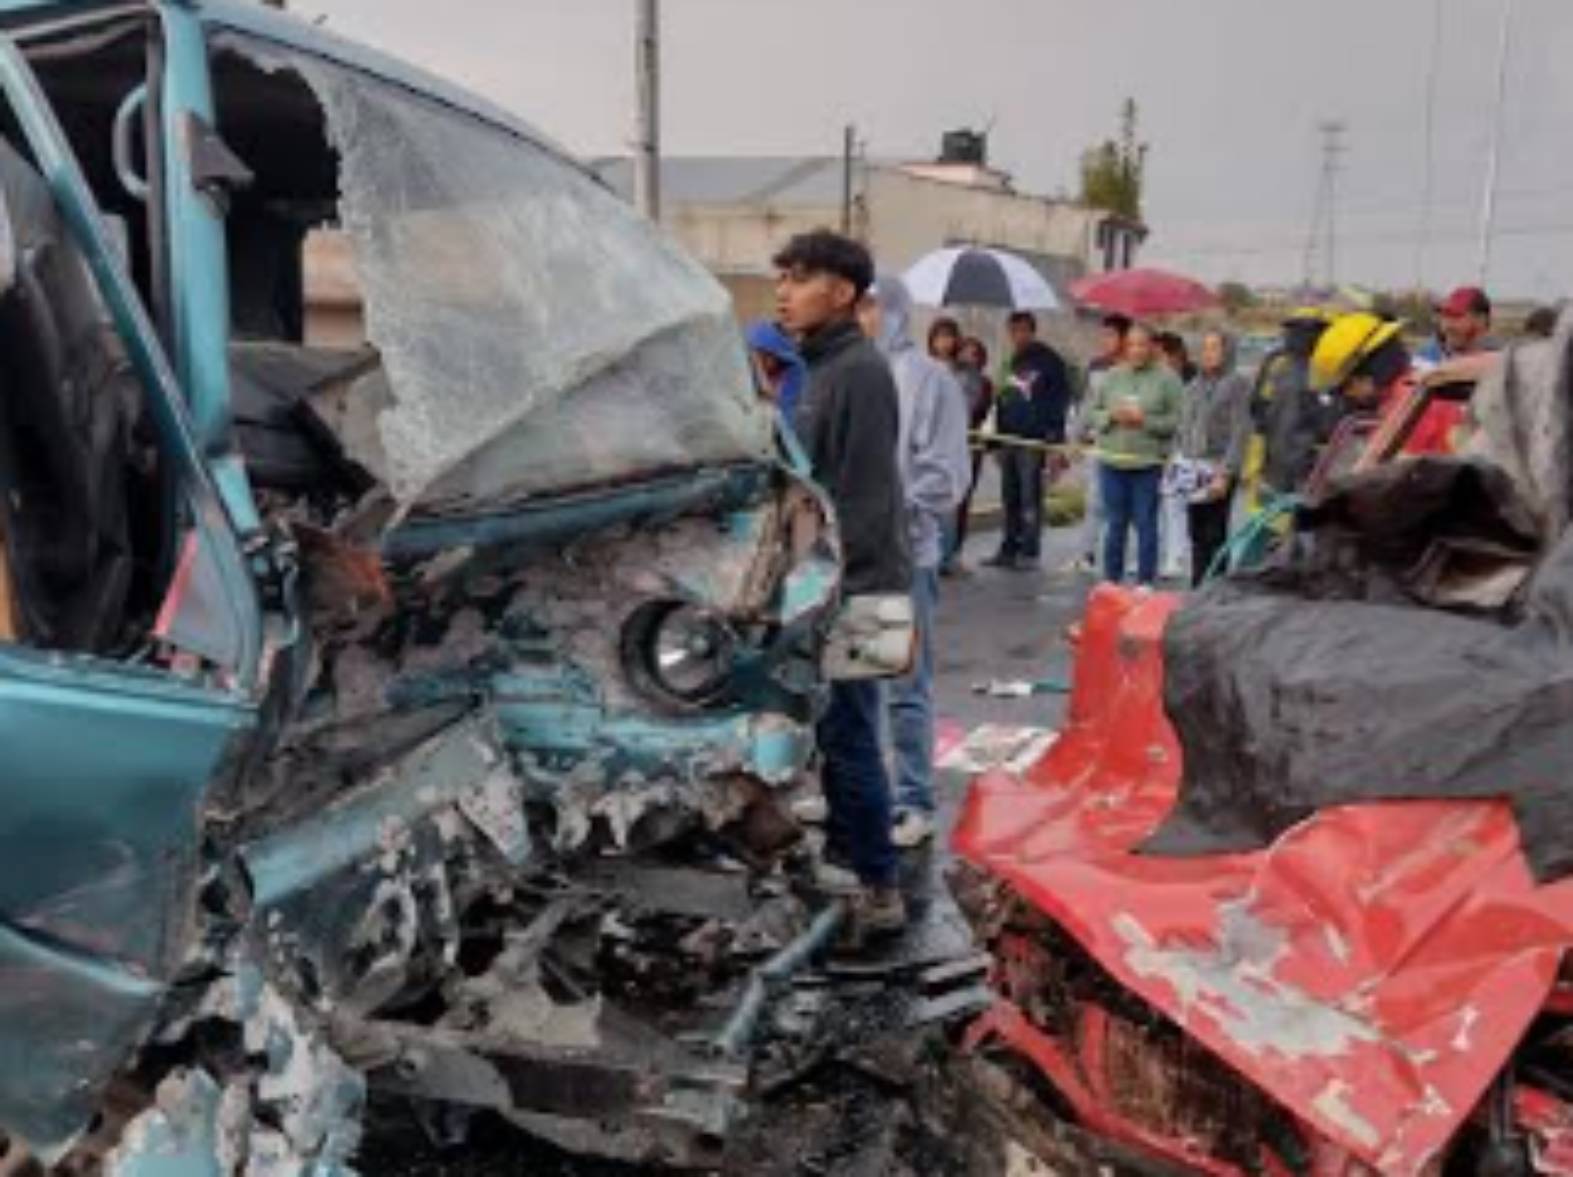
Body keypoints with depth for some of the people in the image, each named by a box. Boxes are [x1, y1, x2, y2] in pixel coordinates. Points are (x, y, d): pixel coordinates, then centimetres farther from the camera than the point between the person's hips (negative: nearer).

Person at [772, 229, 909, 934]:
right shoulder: (820, 367, 15)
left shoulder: (859, 369, -15)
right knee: (832, 730, 17)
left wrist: (831, 582, -20)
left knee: (847, 735, -4)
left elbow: (861, 495, -20)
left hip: (854, 587, -10)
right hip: (830, 584, 10)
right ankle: (842, 859, 30)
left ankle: (876, 890, 7)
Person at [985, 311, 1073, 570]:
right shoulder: (1012, 362, 19)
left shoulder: (1049, 361, -2)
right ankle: (1009, 549, 14)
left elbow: (1060, 400, -7)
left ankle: (1029, 552, -2)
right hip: (1008, 439, 7)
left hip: (1033, 441, -7)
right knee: (1010, 498, 8)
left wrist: (1053, 436, -15)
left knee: (1030, 497, -6)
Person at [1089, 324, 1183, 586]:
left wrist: (1145, 420, -15)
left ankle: (1145, 581, 10)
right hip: (1112, 462, 3)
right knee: (1115, 523, 9)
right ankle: (1111, 579, 18)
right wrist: (1112, 416, -7)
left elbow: (1176, 420, -6)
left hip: (1148, 464, -3)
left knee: (1146, 523, 1)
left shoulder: (1167, 379, -1)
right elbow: (1094, 412, 11)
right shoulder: (1113, 377, 10)